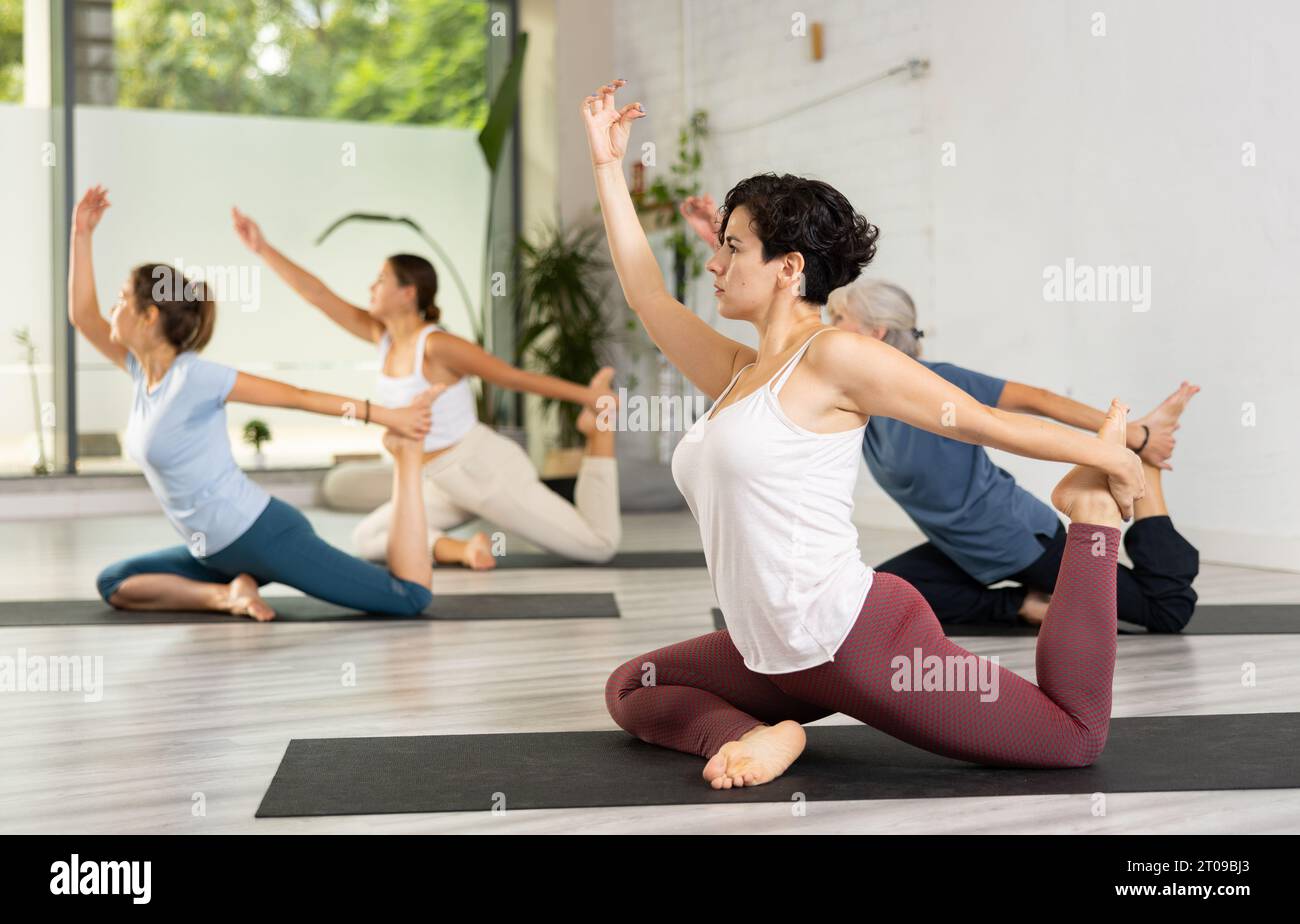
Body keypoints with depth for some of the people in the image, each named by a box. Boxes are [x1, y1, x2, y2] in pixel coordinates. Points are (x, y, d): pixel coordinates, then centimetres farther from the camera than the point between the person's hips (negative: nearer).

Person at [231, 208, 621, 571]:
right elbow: (318, 294, 1)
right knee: (366, 540, 4)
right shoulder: (384, 335, -1)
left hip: (489, 471, -8)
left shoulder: (438, 346, -24)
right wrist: (263, 248, 1)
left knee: (601, 545, -9)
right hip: (454, 482, 8)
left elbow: (517, 377, -18)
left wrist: (587, 395, -12)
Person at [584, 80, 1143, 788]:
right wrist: (607, 164, 27)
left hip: (859, 638, -8)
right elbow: (648, 297, 23)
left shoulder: (835, 357, -11)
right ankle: (756, 736, -5)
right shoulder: (739, 375, 12)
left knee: (1076, 736, -7)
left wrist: (1104, 456, -2)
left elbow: (980, 420, -5)